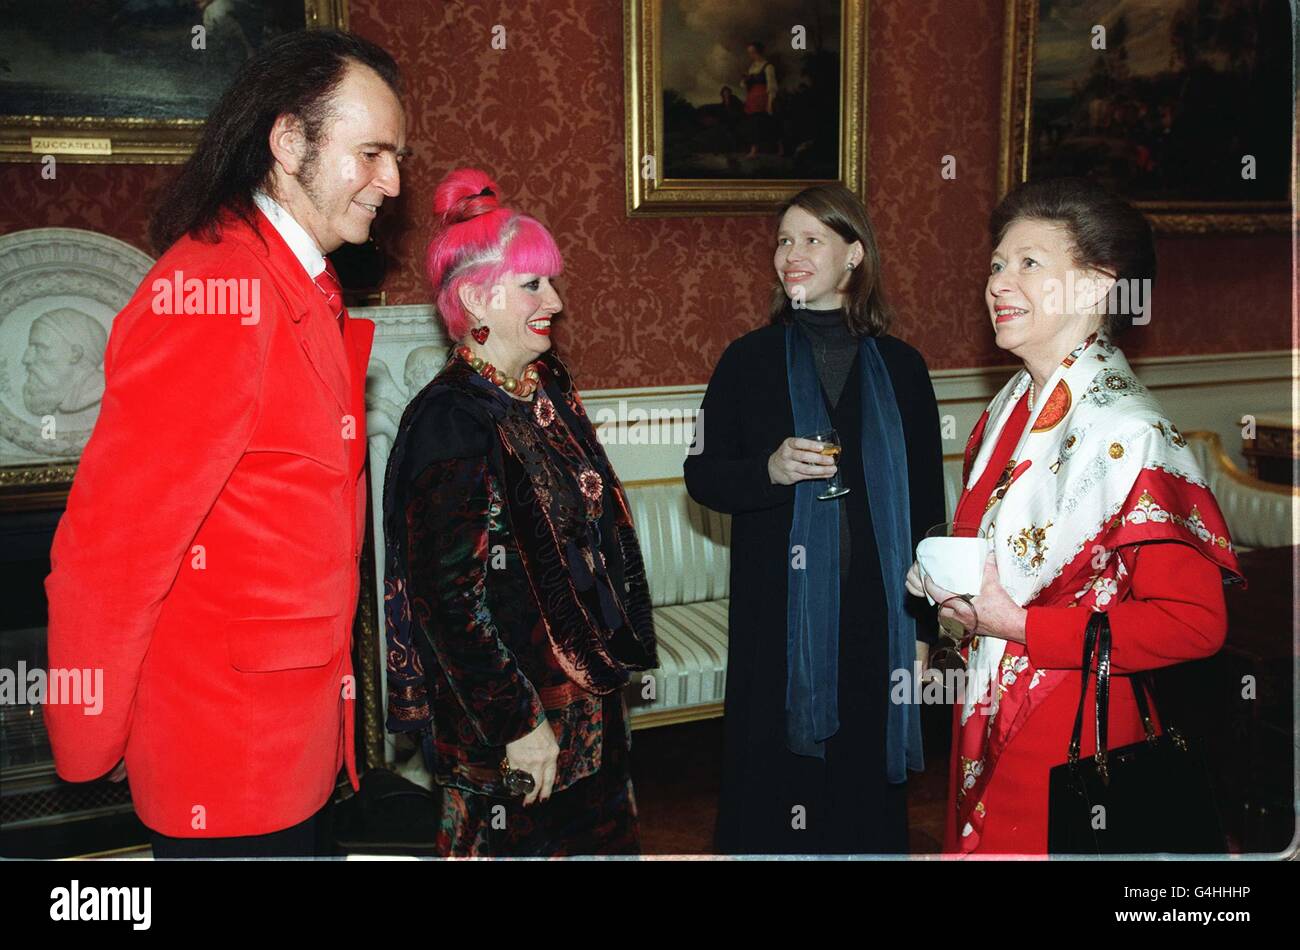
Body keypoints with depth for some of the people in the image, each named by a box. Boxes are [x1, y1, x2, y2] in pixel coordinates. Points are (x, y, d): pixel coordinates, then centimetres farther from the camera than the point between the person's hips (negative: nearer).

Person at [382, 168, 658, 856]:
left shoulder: (546, 385, 4)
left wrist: (617, 646, 14)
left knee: (596, 833, 21)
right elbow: (453, 592, -22)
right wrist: (517, 723, -19)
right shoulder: (448, 419, -21)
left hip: (585, 689, 8)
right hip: (509, 707, -8)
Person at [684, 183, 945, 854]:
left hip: (874, 607, 1)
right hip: (778, 609, -1)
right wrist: (769, 470, -18)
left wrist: (921, 622, 4)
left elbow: (926, 499, 6)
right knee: (775, 780, 5)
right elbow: (701, 475, 3)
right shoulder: (749, 359, 1)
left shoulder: (899, 367, 4)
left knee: (866, 779, 10)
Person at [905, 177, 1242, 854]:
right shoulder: (1011, 407, 4)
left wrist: (1018, 625, -22)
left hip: (1070, 741, -7)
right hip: (987, 722, 8)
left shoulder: (1128, 436, -21)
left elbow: (1193, 622, -24)